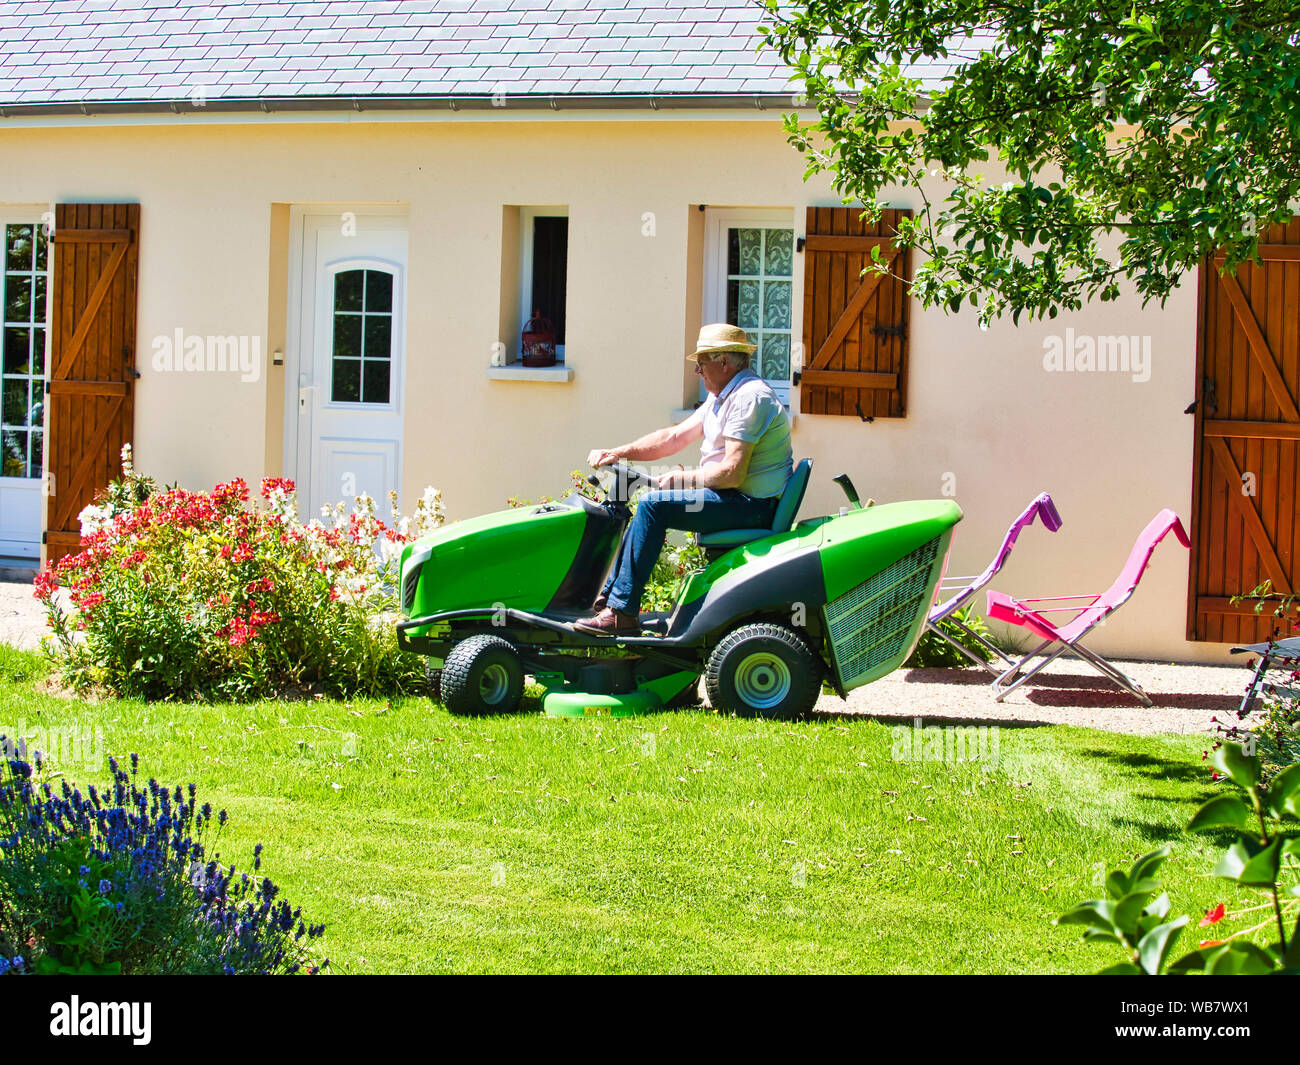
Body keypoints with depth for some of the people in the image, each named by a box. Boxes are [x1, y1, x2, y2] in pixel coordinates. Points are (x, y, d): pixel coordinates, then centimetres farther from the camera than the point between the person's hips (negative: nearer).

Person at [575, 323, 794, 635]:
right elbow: (675, 437, 17)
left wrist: (683, 479, -11)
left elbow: (731, 473, -24)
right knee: (649, 506, 15)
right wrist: (618, 453, 8)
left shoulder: (749, 397, -18)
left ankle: (622, 613, -19)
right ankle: (607, 598, 13)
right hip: (737, 500, 11)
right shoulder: (720, 399, 16)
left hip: (753, 504, -11)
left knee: (653, 504, -19)